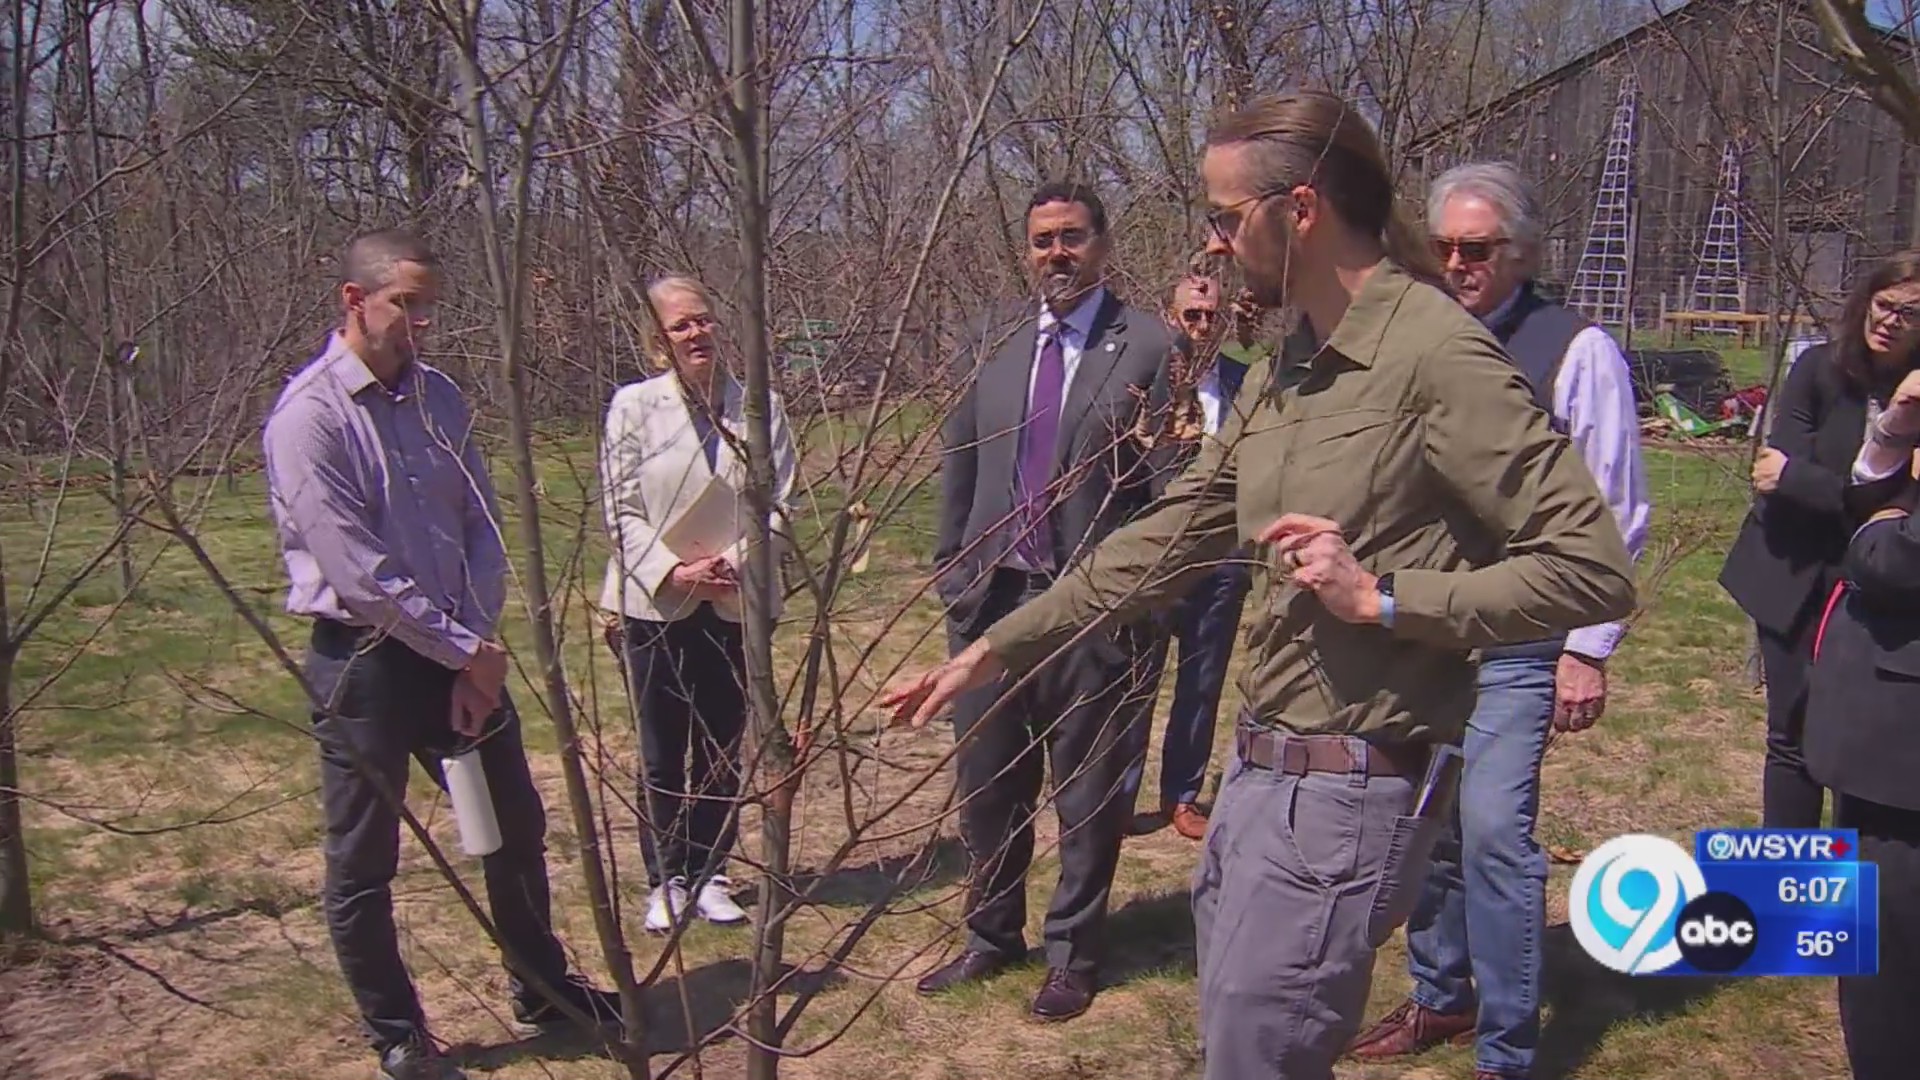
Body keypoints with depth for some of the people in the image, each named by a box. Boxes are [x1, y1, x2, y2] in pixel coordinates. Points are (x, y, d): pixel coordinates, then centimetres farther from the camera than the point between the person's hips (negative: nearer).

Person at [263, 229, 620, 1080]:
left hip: (461, 655, 7)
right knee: (363, 865, 8)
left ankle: (542, 991, 36)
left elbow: (482, 528, 5)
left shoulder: (437, 396, 4)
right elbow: (360, 574, -19)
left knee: (516, 827, 17)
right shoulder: (309, 417, -15)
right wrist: (467, 649, -14)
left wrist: (482, 644, -5)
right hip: (364, 661, -6)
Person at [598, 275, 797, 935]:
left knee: (724, 745, 10)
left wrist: (737, 563, -15)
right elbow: (620, 508, -4)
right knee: (663, 751, 7)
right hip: (656, 605, -1)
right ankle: (666, 880, 22)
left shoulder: (760, 405, -1)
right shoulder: (634, 406, -4)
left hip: (738, 603, 1)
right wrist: (673, 573, -15)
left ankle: (709, 871, 26)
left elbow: (781, 500, -1)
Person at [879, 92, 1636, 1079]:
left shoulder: (1436, 355, -17)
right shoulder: (1285, 377, 11)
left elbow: (1595, 567, -18)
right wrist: (991, 649, 12)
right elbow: (1160, 546, 13)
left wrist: (1382, 595, -22)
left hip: (1350, 793, -8)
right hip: (1259, 769, 9)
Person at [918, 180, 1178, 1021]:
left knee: (1088, 791, 10)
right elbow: (958, 468, 12)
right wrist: (954, 579, 9)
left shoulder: (1151, 349, -6)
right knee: (987, 783, 15)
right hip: (993, 596, 4)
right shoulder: (988, 345, 7)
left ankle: (1073, 953, 28)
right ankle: (992, 937, 35)